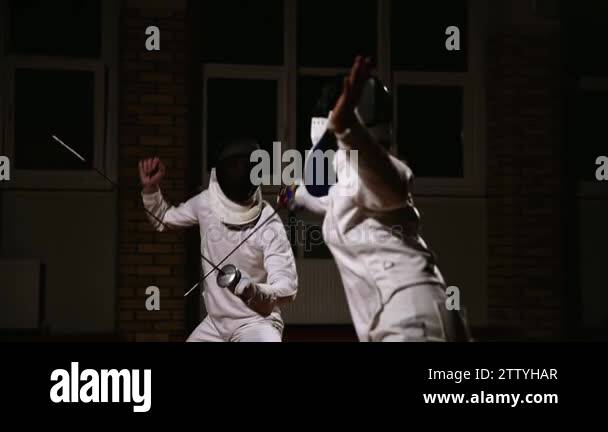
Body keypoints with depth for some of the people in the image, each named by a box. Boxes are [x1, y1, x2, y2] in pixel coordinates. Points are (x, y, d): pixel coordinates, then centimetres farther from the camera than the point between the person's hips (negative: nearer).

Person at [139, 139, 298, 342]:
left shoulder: (268, 225, -24)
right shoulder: (207, 202, -6)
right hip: (215, 322, 6)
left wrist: (258, 293, -54)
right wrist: (150, 188, -4)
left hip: (256, 323, -6)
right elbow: (163, 220, 13)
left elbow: (287, 287, -33)